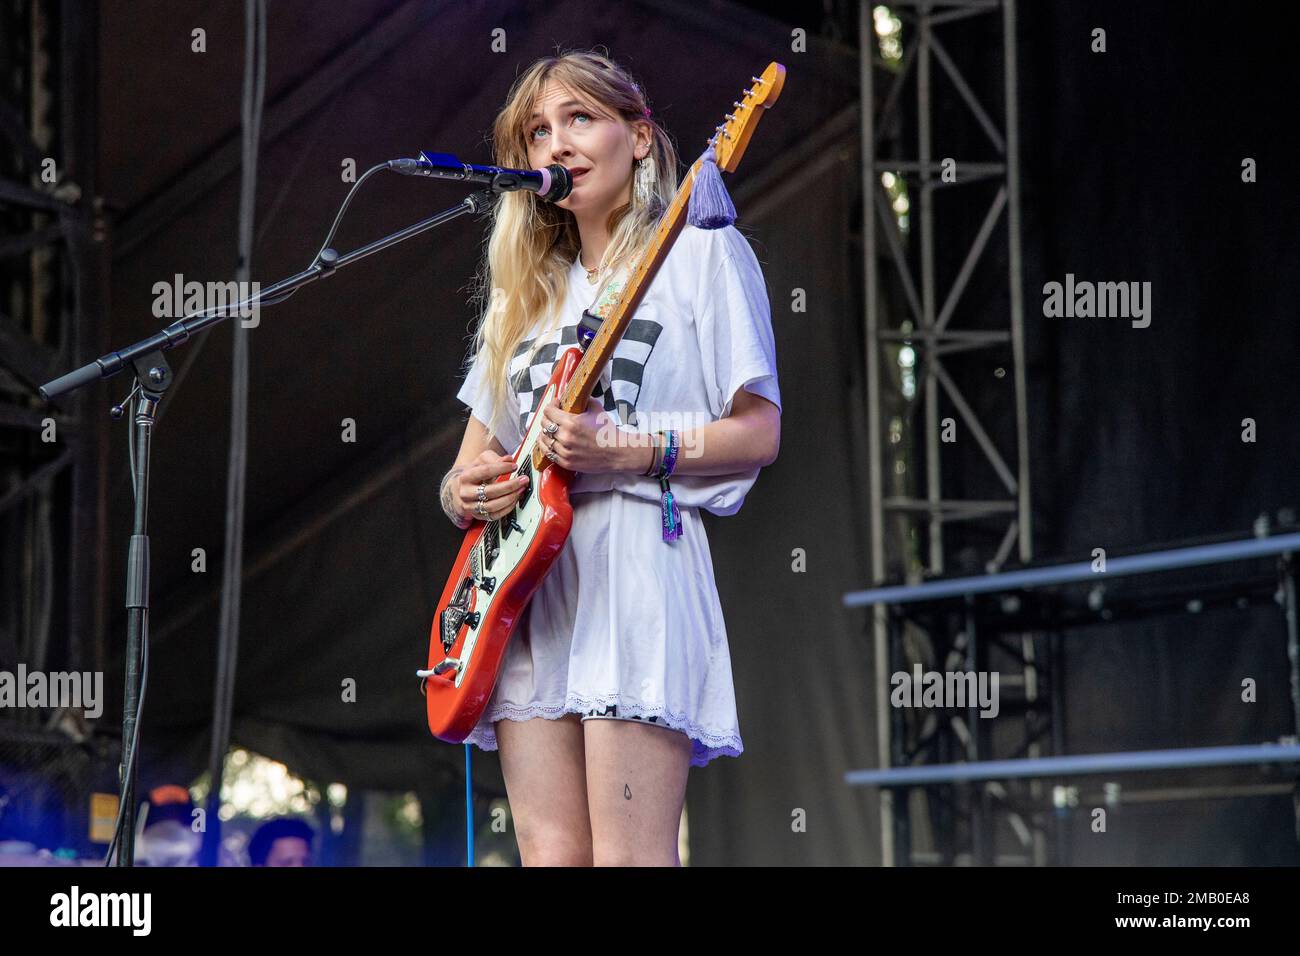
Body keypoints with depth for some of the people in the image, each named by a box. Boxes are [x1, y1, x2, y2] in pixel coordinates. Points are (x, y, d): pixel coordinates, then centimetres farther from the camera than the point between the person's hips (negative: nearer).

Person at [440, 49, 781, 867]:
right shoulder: (528, 288, 24)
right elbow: (478, 453, 25)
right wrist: (462, 493, 1)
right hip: (523, 574, 6)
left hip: (633, 558, -6)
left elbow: (759, 433, -1)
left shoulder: (701, 252, 5)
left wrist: (628, 450, -15)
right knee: (551, 855, -1)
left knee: (628, 858, -15)